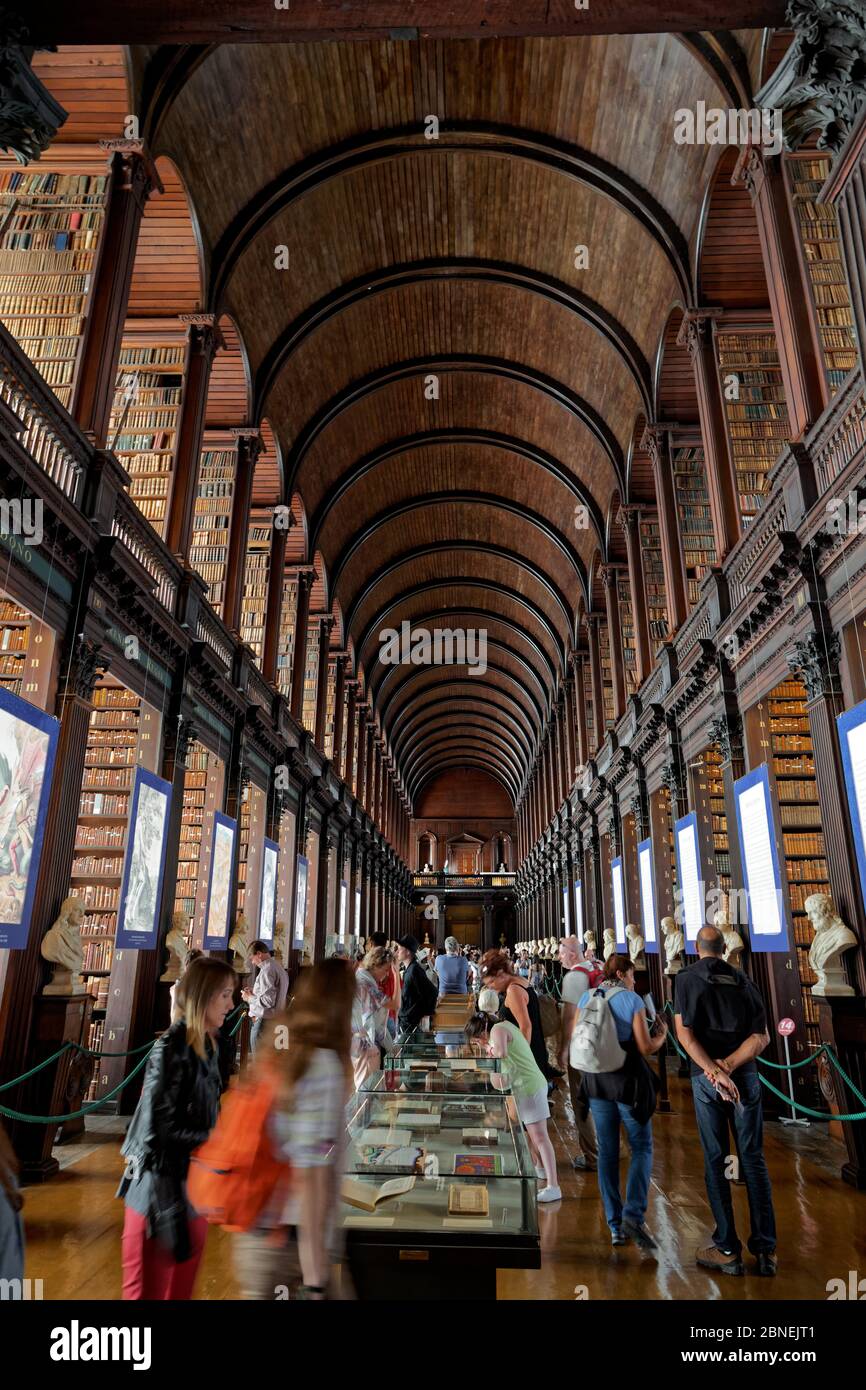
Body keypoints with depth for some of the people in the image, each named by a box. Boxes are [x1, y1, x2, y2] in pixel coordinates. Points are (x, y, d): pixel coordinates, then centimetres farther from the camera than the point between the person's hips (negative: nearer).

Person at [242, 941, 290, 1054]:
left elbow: (268, 1001, -22)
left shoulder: (267, 970, -17)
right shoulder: (279, 967, 12)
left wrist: (249, 997, -9)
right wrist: (254, 992, 14)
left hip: (264, 1021, -10)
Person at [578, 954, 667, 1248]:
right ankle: (634, 1216, -6)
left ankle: (615, 1227, 15)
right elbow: (645, 1048, -12)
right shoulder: (632, 1000, -10)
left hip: (596, 1080, 4)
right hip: (628, 1080, -4)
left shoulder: (586, 998, 3)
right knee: (642, 1148, 9)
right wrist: (662, 1035, 7)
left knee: (607, 1152, 12)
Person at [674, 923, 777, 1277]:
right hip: (746, 1075, 2)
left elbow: (684, 1032, -12)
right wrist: (729, 1064, -10)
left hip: (705, 1077, -2)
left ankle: (727, 1250, 11)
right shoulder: (742, 979, 6)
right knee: (753, 1159, 11)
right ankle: (765, 1249, 12)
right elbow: (762, 1036, -2)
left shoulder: (687, 978, -2)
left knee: (715, 1161, 7)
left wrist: (713, 1070, -17)